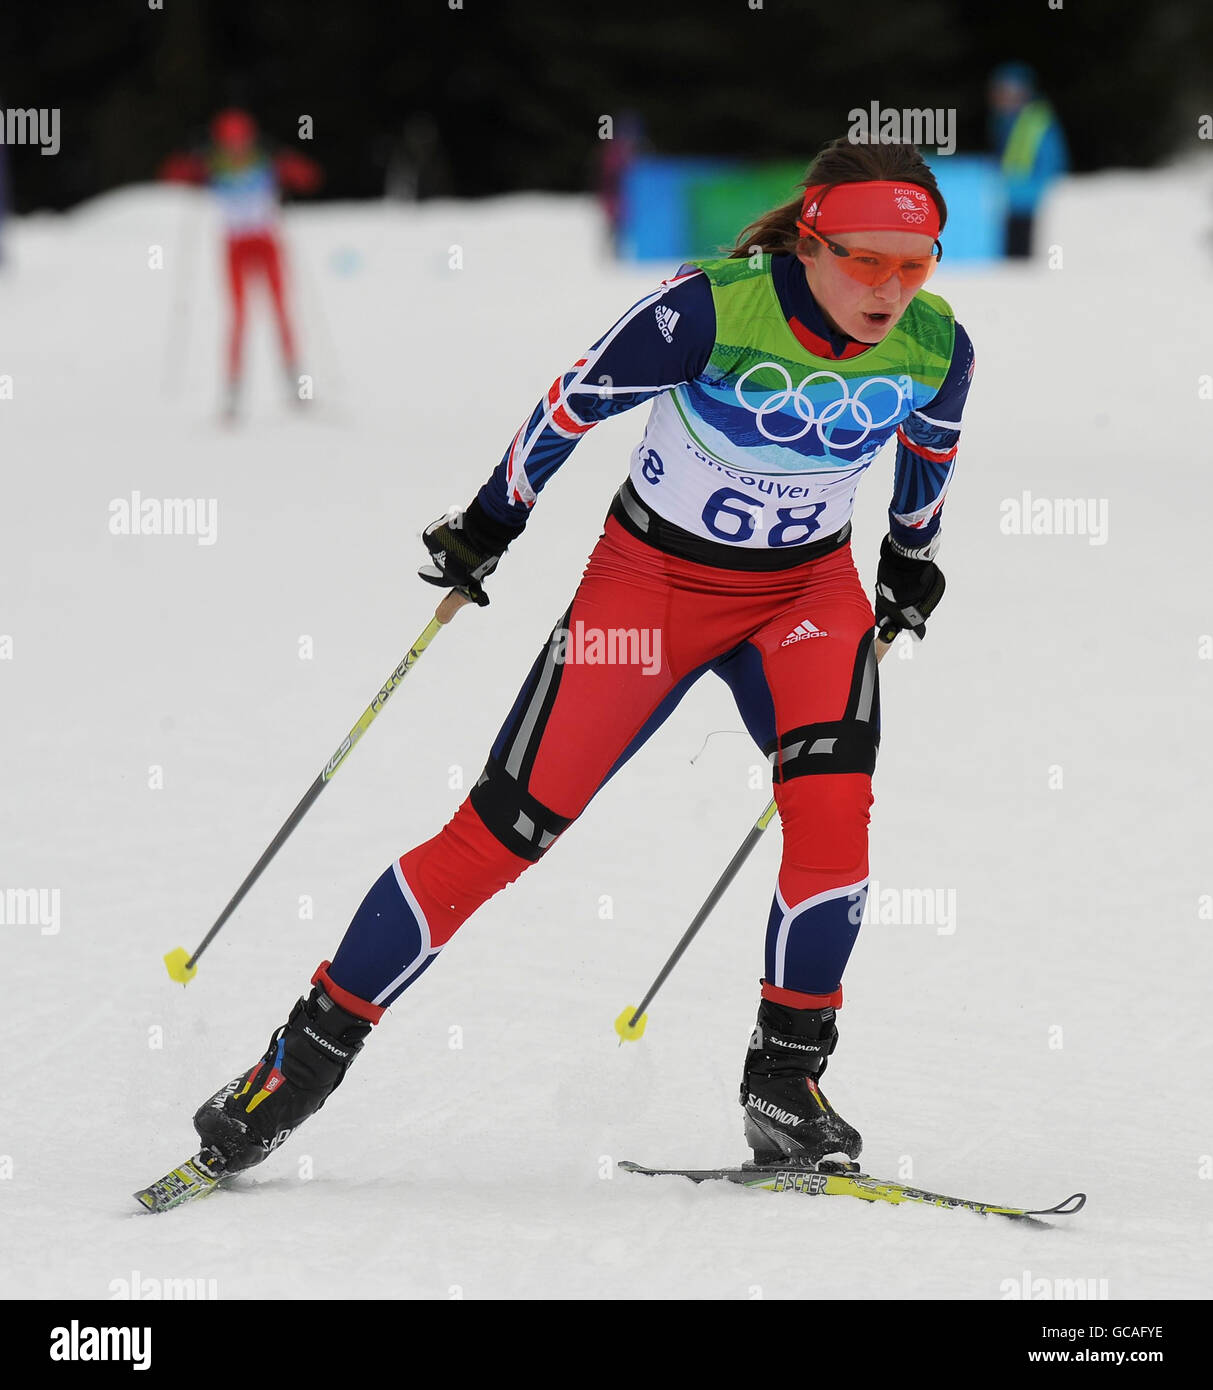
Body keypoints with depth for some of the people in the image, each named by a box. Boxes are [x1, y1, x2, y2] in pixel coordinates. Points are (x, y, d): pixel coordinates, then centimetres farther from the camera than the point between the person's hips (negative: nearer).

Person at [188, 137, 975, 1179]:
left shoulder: (936, 346, -15)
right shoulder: (710, 309, -27)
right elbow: (577, 400, -10)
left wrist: (912, 558, 25)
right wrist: (491, 524, 1)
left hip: (809, 587, 3)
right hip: (652, 576, -2)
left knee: (832, 807, -26)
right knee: (503, 830, -6)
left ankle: (786, 1079, -8)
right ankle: (309, 1055, 7)